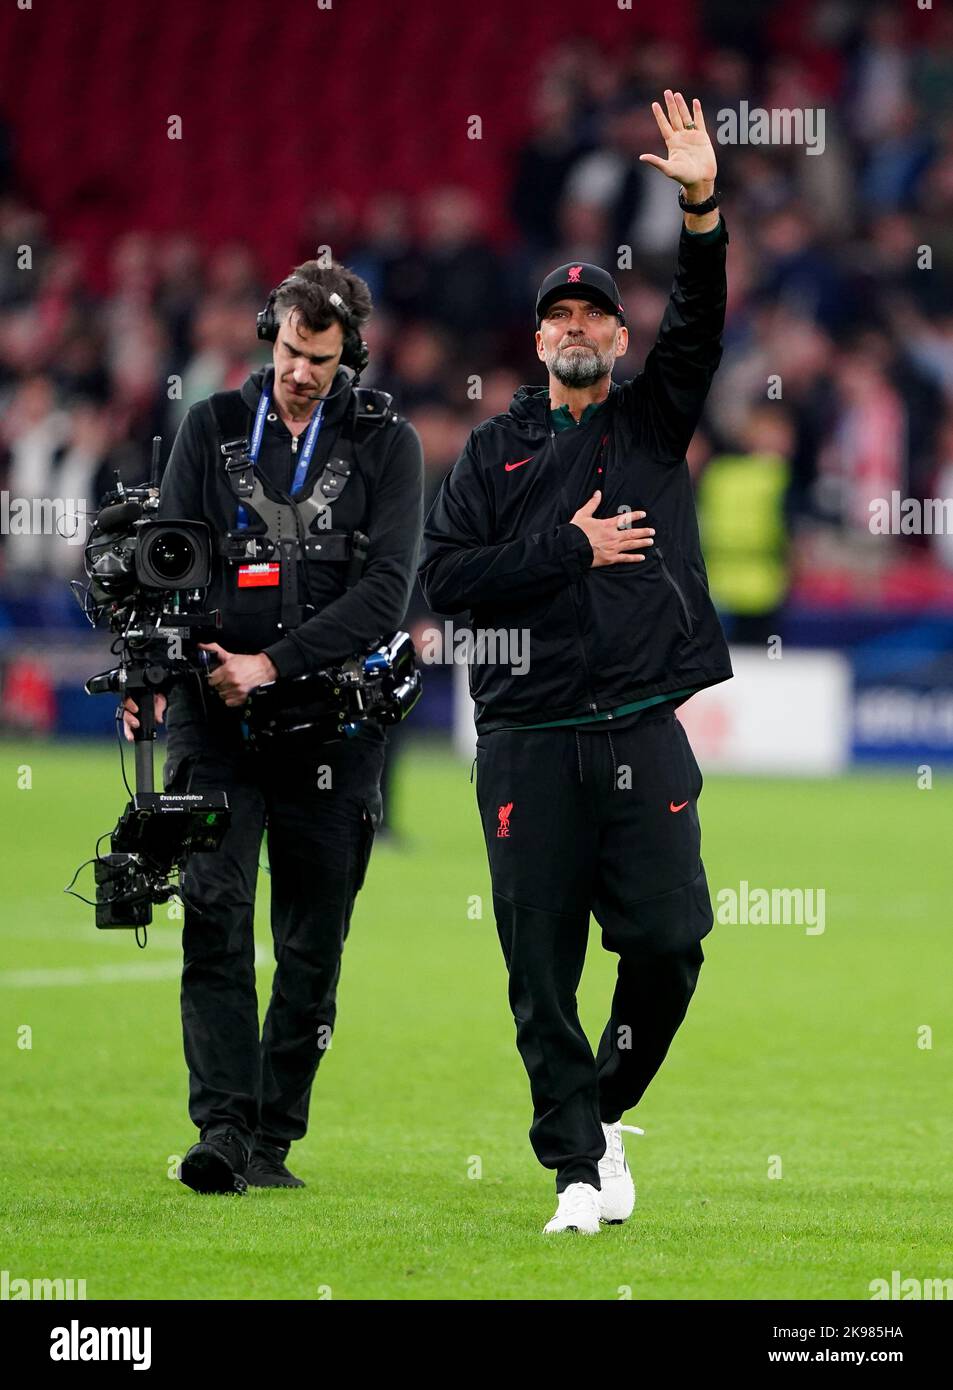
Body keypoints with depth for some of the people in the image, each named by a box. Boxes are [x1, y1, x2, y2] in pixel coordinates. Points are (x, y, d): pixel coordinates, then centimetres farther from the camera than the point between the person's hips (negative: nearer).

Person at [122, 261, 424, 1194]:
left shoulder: (385, 445, 4)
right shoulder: (214, 429, 9)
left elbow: (384, 591, -6)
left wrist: (273, 665, -14)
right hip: (215, 716, 0)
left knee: (312, 944, 3)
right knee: (215, 916, -14)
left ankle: (273, 1140, 11)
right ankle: (222, 1125, -18)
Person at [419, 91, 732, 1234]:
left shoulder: (654, 421, 14)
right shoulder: (495, 451, 13)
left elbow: (700, 325, -3)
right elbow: (444, 575, 2)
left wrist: (703, 208, -17)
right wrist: (572, 551, -6)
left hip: (643, 736, 0)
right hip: (528, 742, 0)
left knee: (668, 942, -7)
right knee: (542, 966, -3)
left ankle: (605, 1108, 17)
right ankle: (578, 1168, 3)